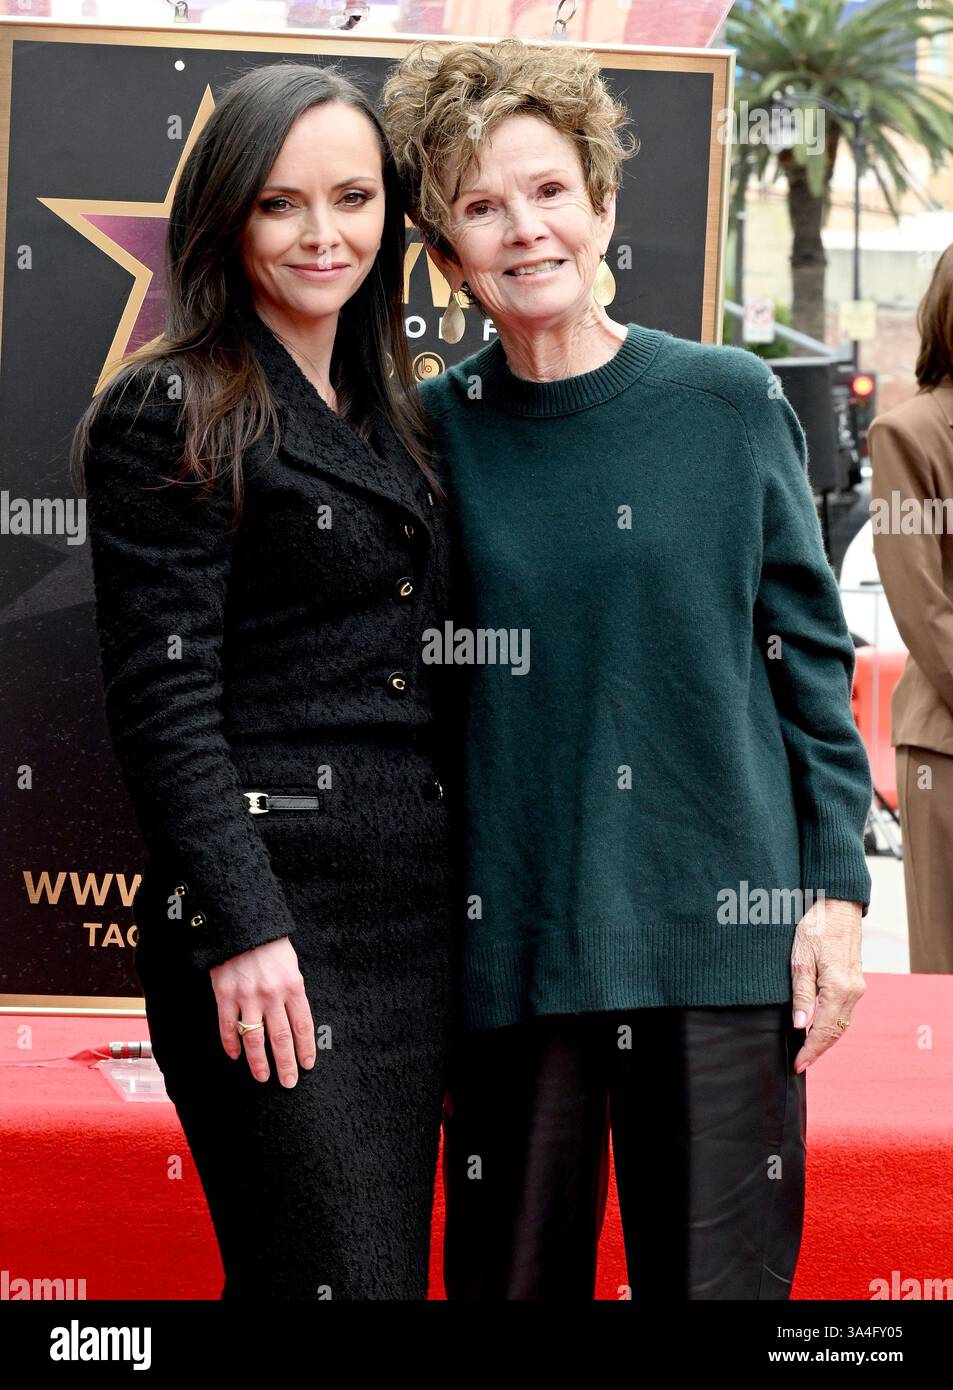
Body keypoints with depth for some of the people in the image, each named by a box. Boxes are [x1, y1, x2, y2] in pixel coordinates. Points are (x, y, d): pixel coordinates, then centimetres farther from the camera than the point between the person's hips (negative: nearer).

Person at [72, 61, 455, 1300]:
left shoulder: (392, 418, 17)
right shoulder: (169, 418, -5)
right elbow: (163, 700, -11)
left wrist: (465, 895, 14)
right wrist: (243, 923, -18)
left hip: (416, 914, 8)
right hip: (272, 925, -7)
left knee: (396, 1258, 10)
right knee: (335, 1278, -8)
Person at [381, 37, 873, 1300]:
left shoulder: (730, 404, 0)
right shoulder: (433, 434, 2)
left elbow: (811, 655, 5)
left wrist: (836, 888, 0)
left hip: (724, 928, 0)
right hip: (513, 945, 1)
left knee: (723, 1270, 4)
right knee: (512, 1272, 9)